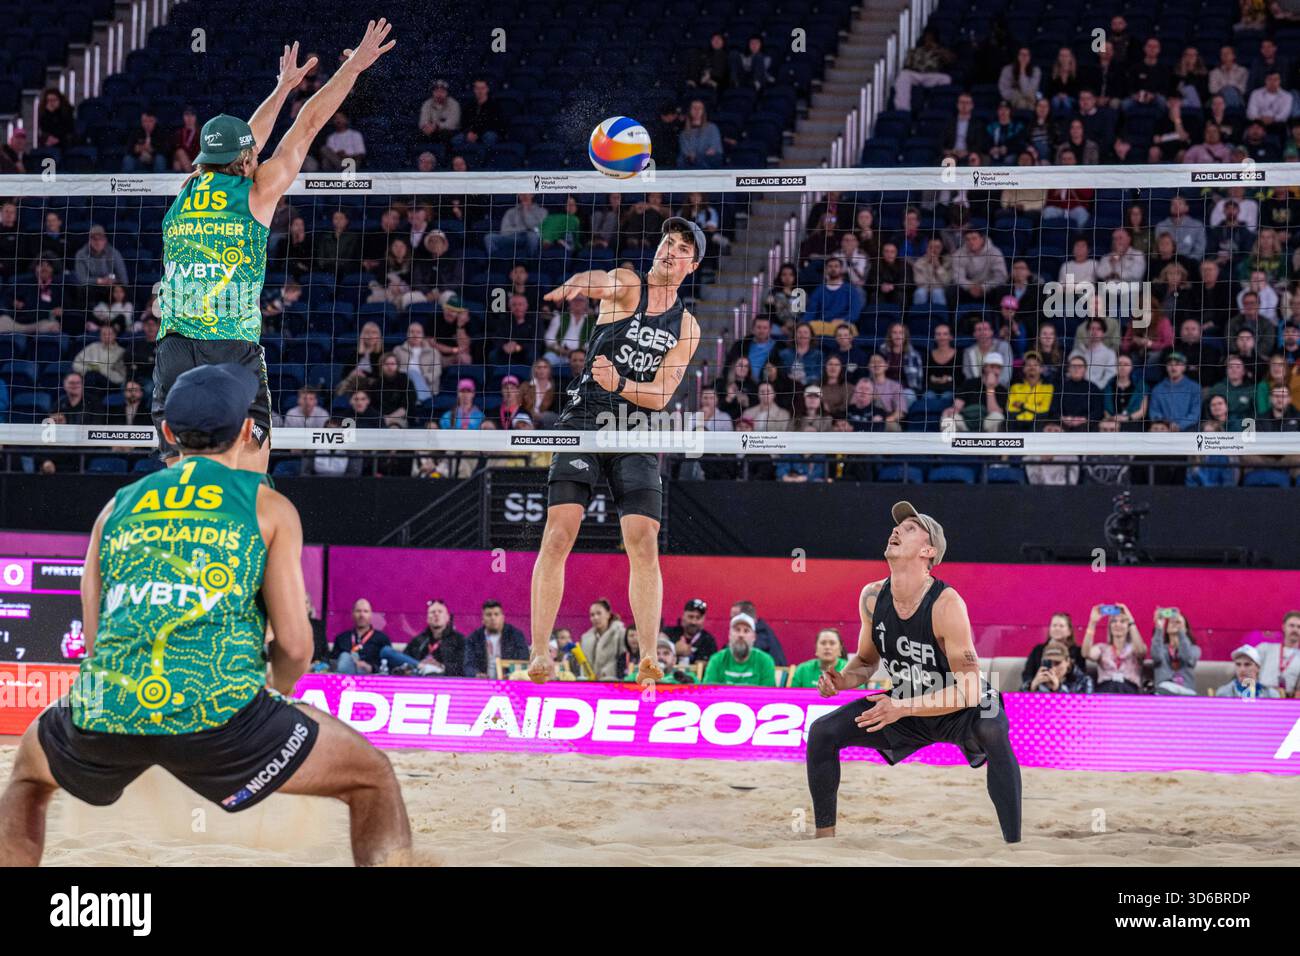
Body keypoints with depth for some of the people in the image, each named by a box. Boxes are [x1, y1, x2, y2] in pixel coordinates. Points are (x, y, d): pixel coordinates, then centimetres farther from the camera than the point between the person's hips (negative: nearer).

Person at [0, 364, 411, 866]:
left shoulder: (118, 507, 23)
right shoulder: (268, 506, 13)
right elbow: (294, 643, 7)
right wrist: (279, 689, 29)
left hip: (104, 710, 4)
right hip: (218, 710, -4)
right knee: (375, 779, 16)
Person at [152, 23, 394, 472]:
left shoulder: (184, 196, 14)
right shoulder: (256, 194, 2)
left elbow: (245, 140, 32)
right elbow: (308, 124, 12)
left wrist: (284, 86, 45)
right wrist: (353, 66, 23)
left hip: (173, 352, 4)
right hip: (235, 351, -4)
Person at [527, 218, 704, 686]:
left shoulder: (686, 327, 10)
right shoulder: (625, 285, 1)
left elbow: (660, 396, 1)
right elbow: (601, 281, -26)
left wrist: (619, 384, -20)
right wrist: (575, 284, -51)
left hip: (636, 437, 3)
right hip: (582, 423, -3)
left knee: (644, 545, -8)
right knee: (558, 536, -12)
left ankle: (648, 659, -5)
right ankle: (539, 652, -10)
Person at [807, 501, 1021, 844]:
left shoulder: (946, 604, -28)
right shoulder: (872, 597, -10)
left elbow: (968, 690, -28)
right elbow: (867, 660, 9)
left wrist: (902, 707, -34)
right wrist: (842, 680, -14)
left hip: (960, 711, -6)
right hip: (906, 705, 6)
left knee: (992, 732, -40)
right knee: (822, 732, -6)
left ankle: (1013, 845, -36)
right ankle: (824, 836, 7)